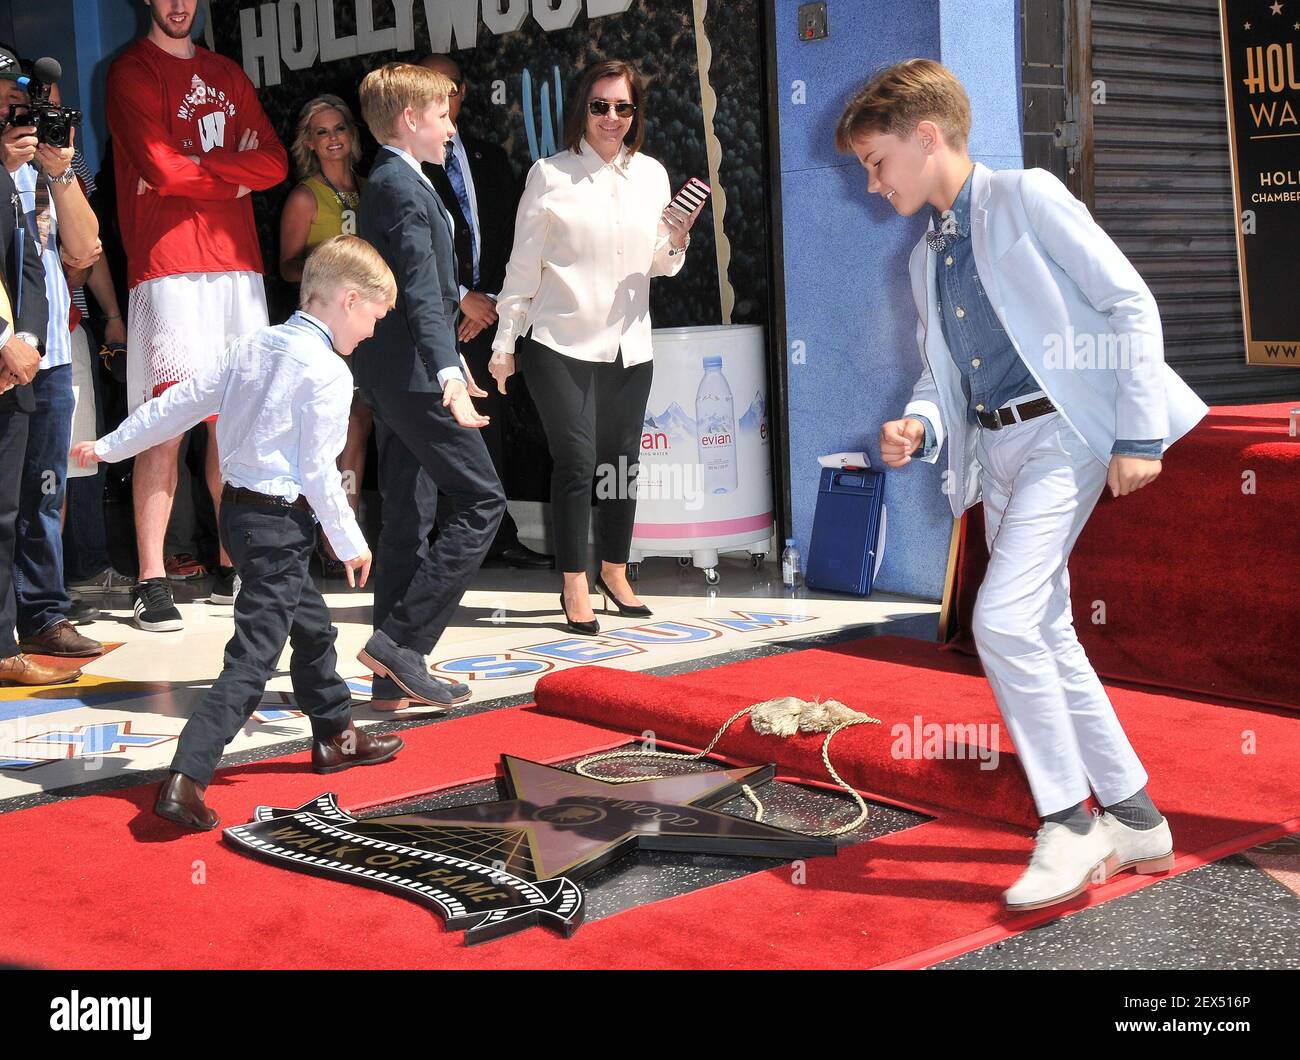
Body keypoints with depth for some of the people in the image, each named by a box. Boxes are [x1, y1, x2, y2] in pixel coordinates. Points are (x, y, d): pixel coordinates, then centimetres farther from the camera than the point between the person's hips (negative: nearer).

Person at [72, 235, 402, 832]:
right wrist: (351, 543, -6)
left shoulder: (251, 347, 8)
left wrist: (111, 446, 20)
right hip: (281, 522, -9)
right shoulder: (328, 373, -16)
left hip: (239, 507, 9)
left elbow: (180, 404, 11)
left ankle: (335, 737, 42)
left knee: (312, 625, 25)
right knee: (253, 658, -9)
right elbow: (319, 471, -17)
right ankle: (186, 779, -16)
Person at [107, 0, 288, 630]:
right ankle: (152, 581, -7)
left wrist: (192, 170, -5)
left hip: (237, 264, 6)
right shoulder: (133, 72, 3)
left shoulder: (226, 75, 20)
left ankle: (232, 566, 13)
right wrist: (234, 173, 2)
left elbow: (274, 163, 7)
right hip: (169, 267, -5)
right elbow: (162, 167, -11)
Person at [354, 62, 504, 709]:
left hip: (394, 376, 10)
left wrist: (450, 358, 37)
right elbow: (421, 292, -25)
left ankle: (395, 678, 13)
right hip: (413, 372, -10)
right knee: (481, 501, -8)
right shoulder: (403, 188, -12)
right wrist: (448, 372, -35)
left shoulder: (387, 183, 20)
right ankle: (401, 641, -10)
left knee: (407, 522, 10)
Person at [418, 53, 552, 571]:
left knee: (487, 427, 8)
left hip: (484, 312, 5)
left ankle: (496, 538, 14)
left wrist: (491, 298, 0)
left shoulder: (490, 159, 17)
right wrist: (460, 298, -9)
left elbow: (512, 235, 14)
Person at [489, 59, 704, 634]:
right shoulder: (550, 175, -3)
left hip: (628, 345, 4)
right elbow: (523, 264, 0)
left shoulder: (651, 175, 9)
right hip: (560, 344, -4)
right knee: (576, 461, -7)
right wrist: (505, 343, -1)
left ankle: (614, 571, 27)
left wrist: (675, 242, -7)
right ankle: (574, 586, 5)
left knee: (621, 460, 9)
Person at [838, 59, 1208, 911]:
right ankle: (1136, 821, 21)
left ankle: (1069, 822, -3)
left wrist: (1139, 434, -15)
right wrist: (918, 427, -3)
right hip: (996, 448, 9)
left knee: (1004, 620, -18)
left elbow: (1129, 304, -10)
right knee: (1046, 633, 9)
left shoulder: (1026, 198, -7)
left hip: (1065, 431, -9)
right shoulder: (927, 259, 16)